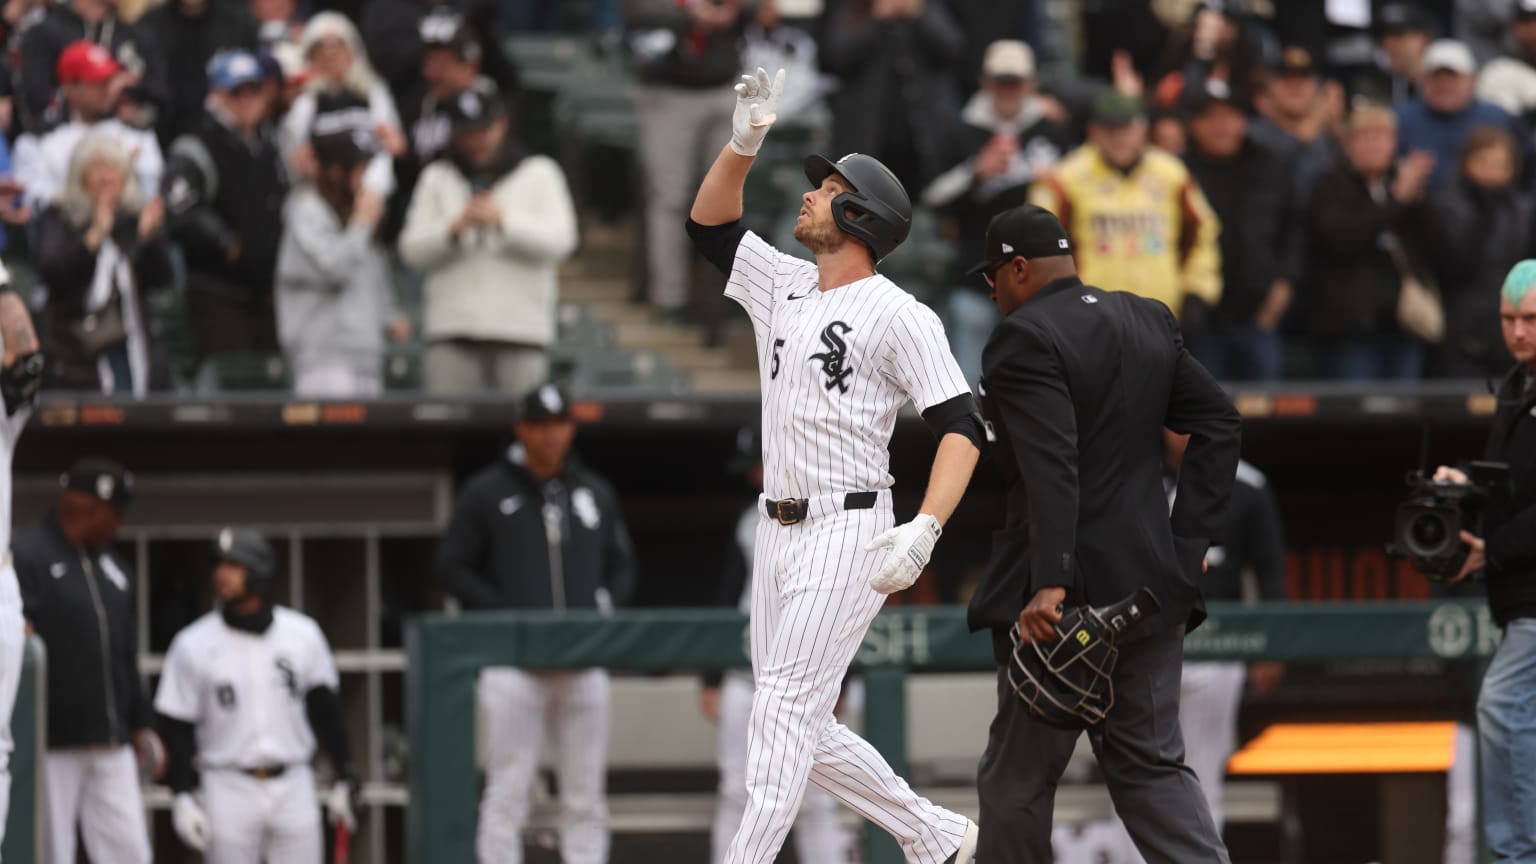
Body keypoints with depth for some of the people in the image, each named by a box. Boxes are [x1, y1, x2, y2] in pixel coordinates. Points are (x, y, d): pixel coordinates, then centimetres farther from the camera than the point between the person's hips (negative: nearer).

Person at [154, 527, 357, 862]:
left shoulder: (303, 635, 3)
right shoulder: (193, 645, -3)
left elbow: (325, 710, 11)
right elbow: (174, 729, -1)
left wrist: (345, 778, 9)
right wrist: (181, 797, -8)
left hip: (293, 786, 2)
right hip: (229, 790, -2)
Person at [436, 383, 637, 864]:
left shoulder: (596, 493, 15)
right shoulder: (486, 493, 2)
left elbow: (622, 566, 22)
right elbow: (452, 568, 0)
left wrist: (605, 607, 1)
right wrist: (504, 616, -11)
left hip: (583, 660, 4)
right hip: (512, 661, -4)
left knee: (585, 797, 3)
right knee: (508, 793, -7)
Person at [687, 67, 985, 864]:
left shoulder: (899, 315, -9)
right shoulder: (784, 286, 13)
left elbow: (961, 426, -15)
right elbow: (709, 222, 20)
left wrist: (925, 530, -27)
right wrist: (744, 142, 3)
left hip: (849, 532, -8)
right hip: (779, 531, 8)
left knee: (785, 709, -15)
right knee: (800, 725, 9)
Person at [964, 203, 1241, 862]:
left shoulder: (1024, 339, -12)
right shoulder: (1149, 320, 12)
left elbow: (1050, 468, -23)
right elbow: (1218, 424, 12)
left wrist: (1050, 584, -29)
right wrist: (1187, 543, 10)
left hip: (1062, 600, -7)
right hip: (1153, 585, 7)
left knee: (1016, 780, 3)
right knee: (1152, 764, 9)